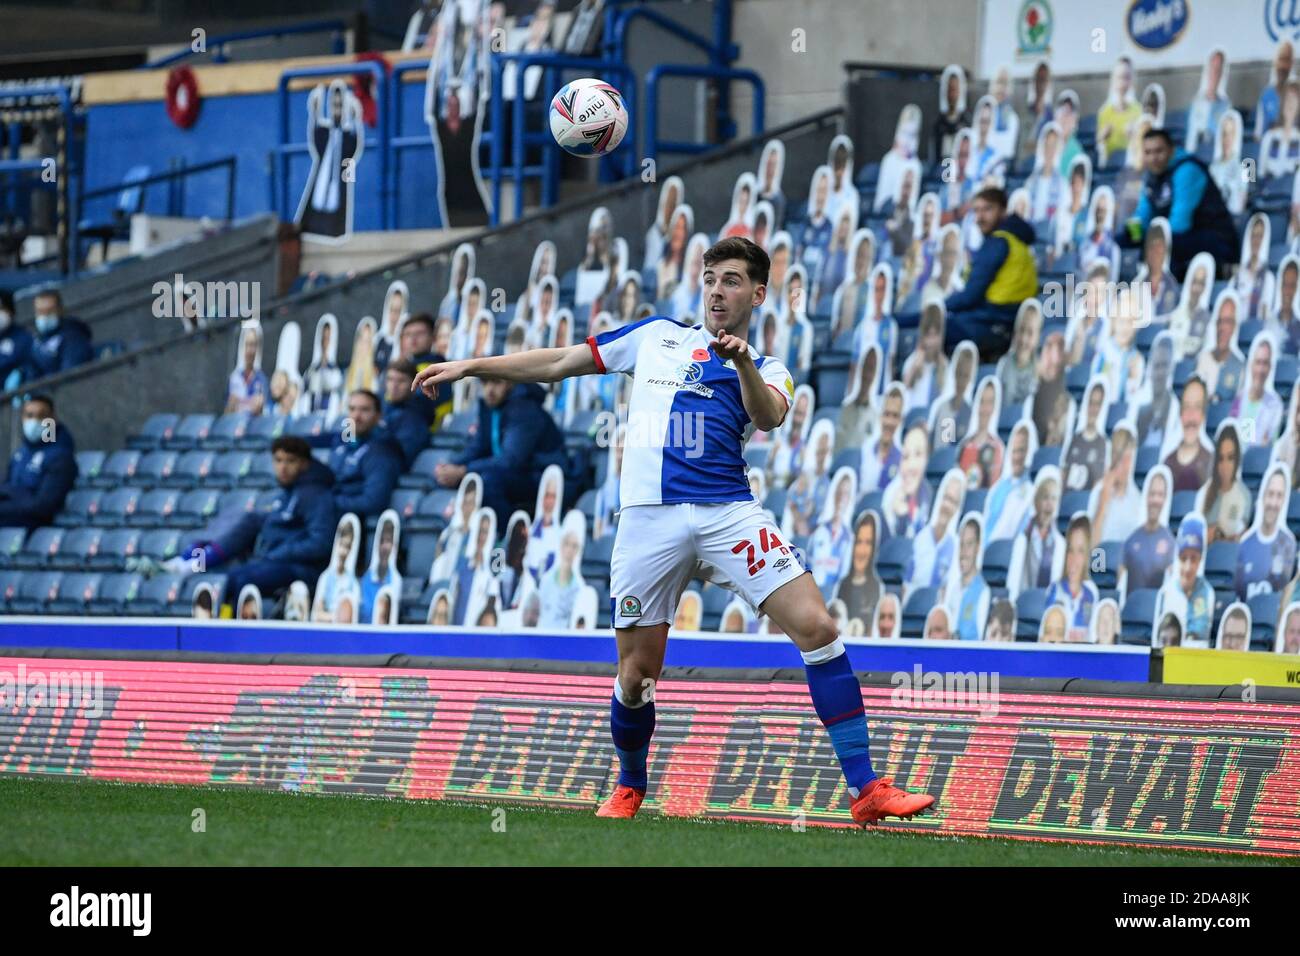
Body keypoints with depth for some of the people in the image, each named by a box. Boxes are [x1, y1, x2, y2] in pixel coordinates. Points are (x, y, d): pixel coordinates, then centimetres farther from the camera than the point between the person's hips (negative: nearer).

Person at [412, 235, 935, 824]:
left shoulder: (767, 372, 16)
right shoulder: (657, 337, 22)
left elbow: (767, 416, -8)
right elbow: (558, 362, 25)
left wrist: (742, 361, -27)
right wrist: (468, 367, 23)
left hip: (727, 512, -1)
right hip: (649, 520, 1)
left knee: (816, 627, -15)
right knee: (636, 675, 0)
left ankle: (865, 789, -12)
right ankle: (630, 789, 29)